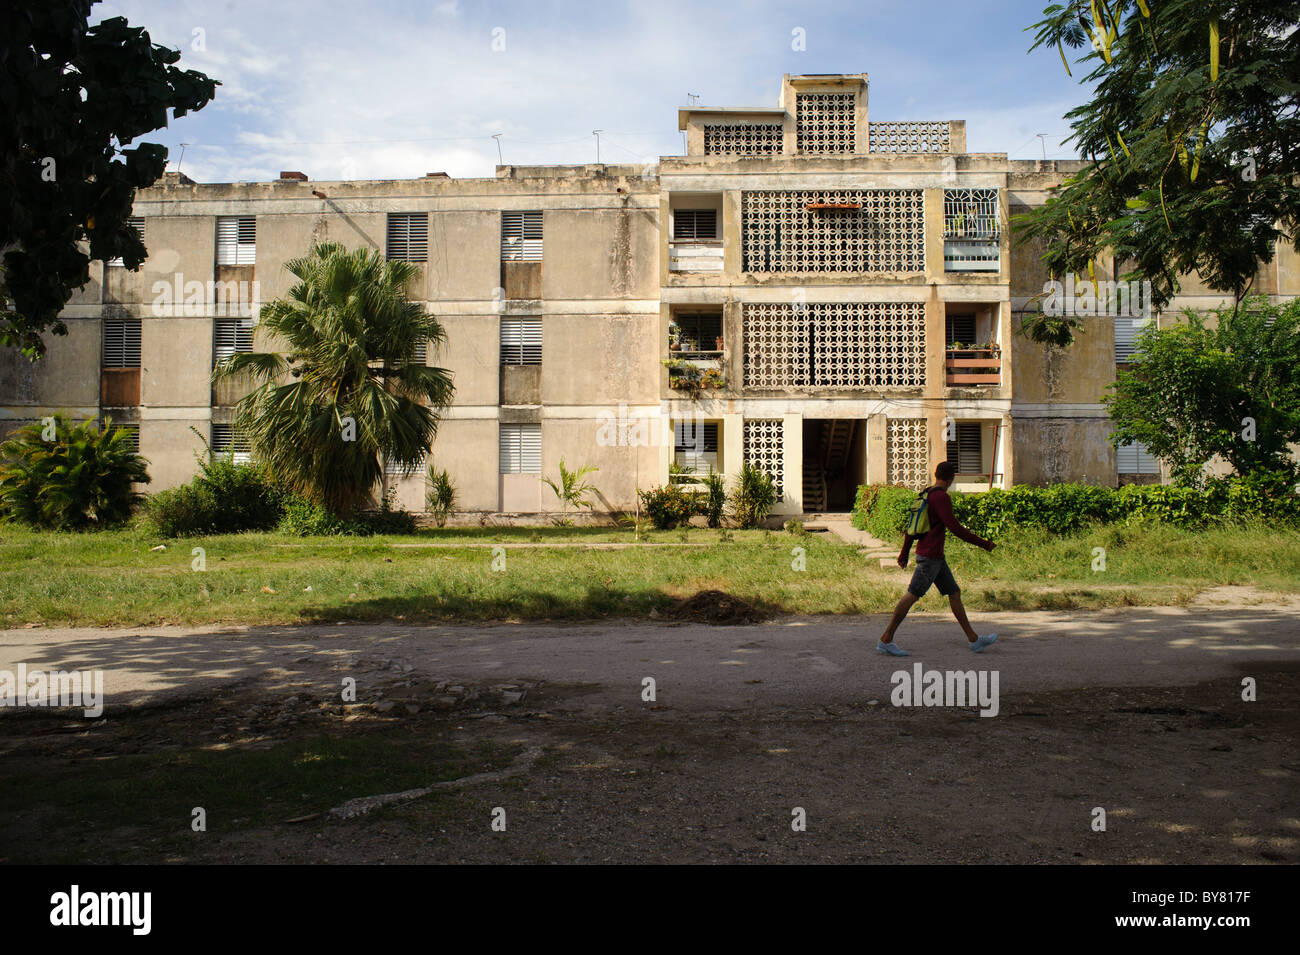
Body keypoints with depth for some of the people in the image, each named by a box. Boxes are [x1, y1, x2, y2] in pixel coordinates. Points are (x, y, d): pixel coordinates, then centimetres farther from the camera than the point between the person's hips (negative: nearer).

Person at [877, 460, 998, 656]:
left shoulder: (926, 495, 14)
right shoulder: (941, 497, -14)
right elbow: (955, 528, -19)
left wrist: (904, 553, 23)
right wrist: (983, 543, -11)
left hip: (936, 558, 10)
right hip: (930, 556, -10)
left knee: (954, 593, 11)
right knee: (912, 595, -8)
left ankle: (974, 640, 16)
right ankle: (886, 640, -5)